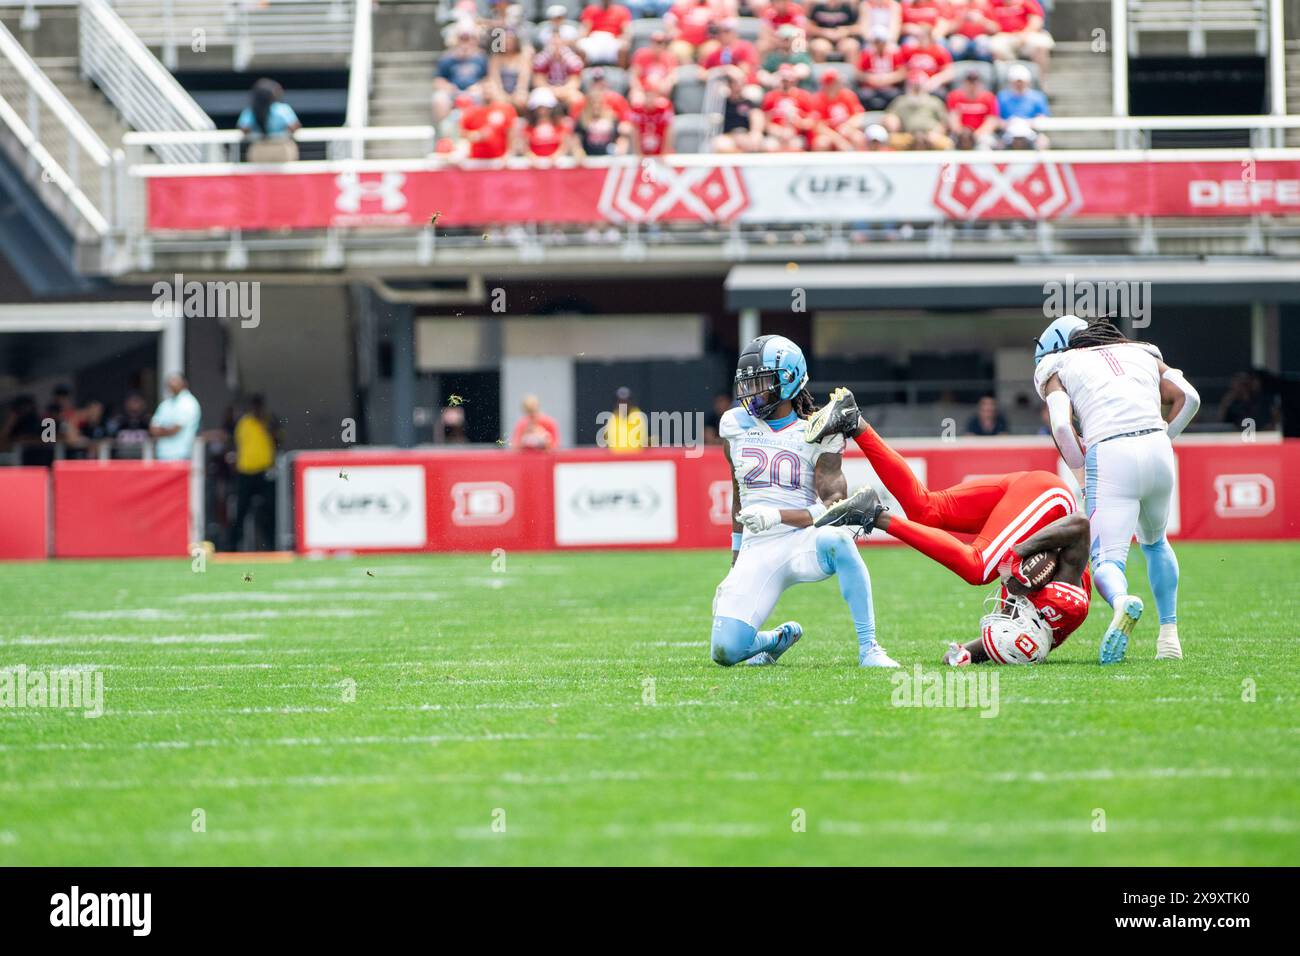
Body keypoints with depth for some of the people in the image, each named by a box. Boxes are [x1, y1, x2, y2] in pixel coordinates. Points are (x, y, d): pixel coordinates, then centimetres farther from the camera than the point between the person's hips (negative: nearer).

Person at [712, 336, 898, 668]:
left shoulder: (817, 436, -2)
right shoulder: (737, 425, 10)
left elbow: (834, 507, -10)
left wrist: (778, 515, -26)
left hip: (803, 541, -3)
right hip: (757, 552, 3)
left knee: (836, 539, -40)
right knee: (725, 652, -14)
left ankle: (868, 647, -30)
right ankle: (779, 639, 23)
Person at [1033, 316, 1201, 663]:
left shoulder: (1059, 369, 16)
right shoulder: (1142, 354, 27)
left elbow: (1061, 426, -1)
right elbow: (1188, 397, 14)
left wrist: (1082, 470, 10)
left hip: (1108, 455, -4)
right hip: (1157, 449, 4)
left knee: (1108, 558, -4)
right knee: (1155, 541, 28)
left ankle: (1121, 601, -39)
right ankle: (1169, 631, 20)